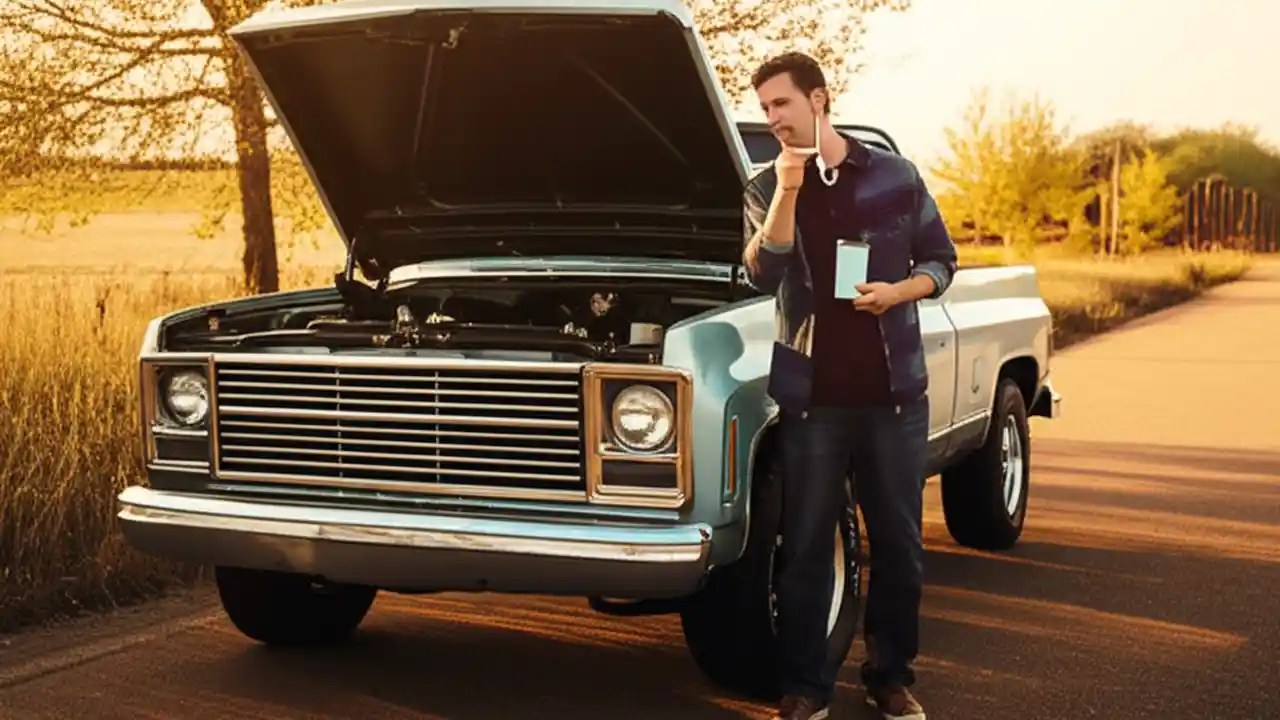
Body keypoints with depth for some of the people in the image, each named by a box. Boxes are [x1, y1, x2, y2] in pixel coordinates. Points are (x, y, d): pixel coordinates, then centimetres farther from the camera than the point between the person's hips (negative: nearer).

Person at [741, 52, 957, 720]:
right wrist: (788, 191, -19)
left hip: (894, 394, 1)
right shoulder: (765, 186, 4)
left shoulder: (896, 175, 3)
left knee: (898, 544, 9)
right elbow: (763, 275, -11)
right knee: (805, 548, 4)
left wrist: (898, 292, -10)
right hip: (811, 397, 0)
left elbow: (940, 261, 9)